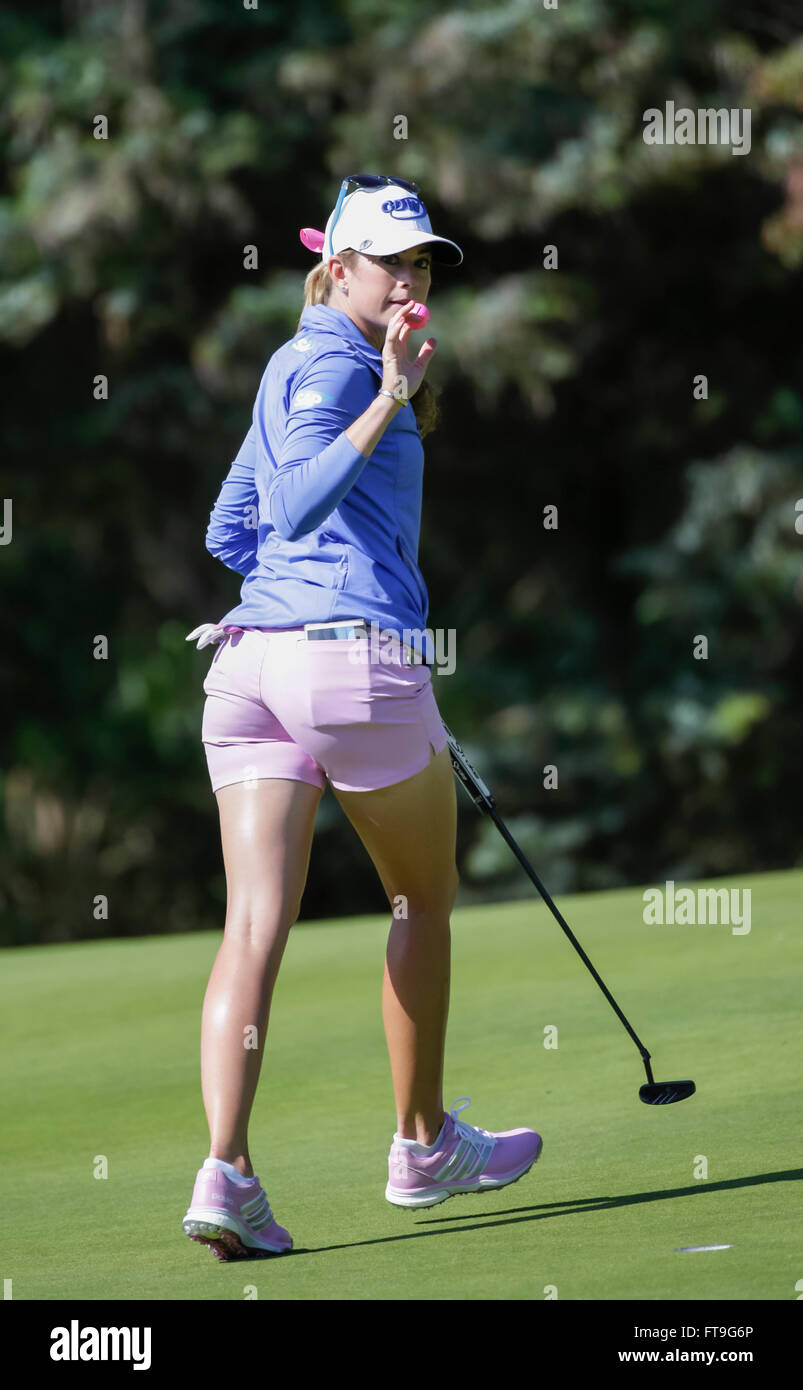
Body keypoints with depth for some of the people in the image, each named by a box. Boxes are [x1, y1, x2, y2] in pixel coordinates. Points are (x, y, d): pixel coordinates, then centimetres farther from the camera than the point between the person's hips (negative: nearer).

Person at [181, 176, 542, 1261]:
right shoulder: (334, 362, -7)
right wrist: (390, 402, -26)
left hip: (249, 660, 7)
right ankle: (423, 1146, 25)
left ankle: (225, 1173, -19)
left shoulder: (296, 364, 21)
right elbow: (297, 501, -22)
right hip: (356, 656, -7)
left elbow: (229, 533, 26)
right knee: (425, 898, 14)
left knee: (255, 922, -5)